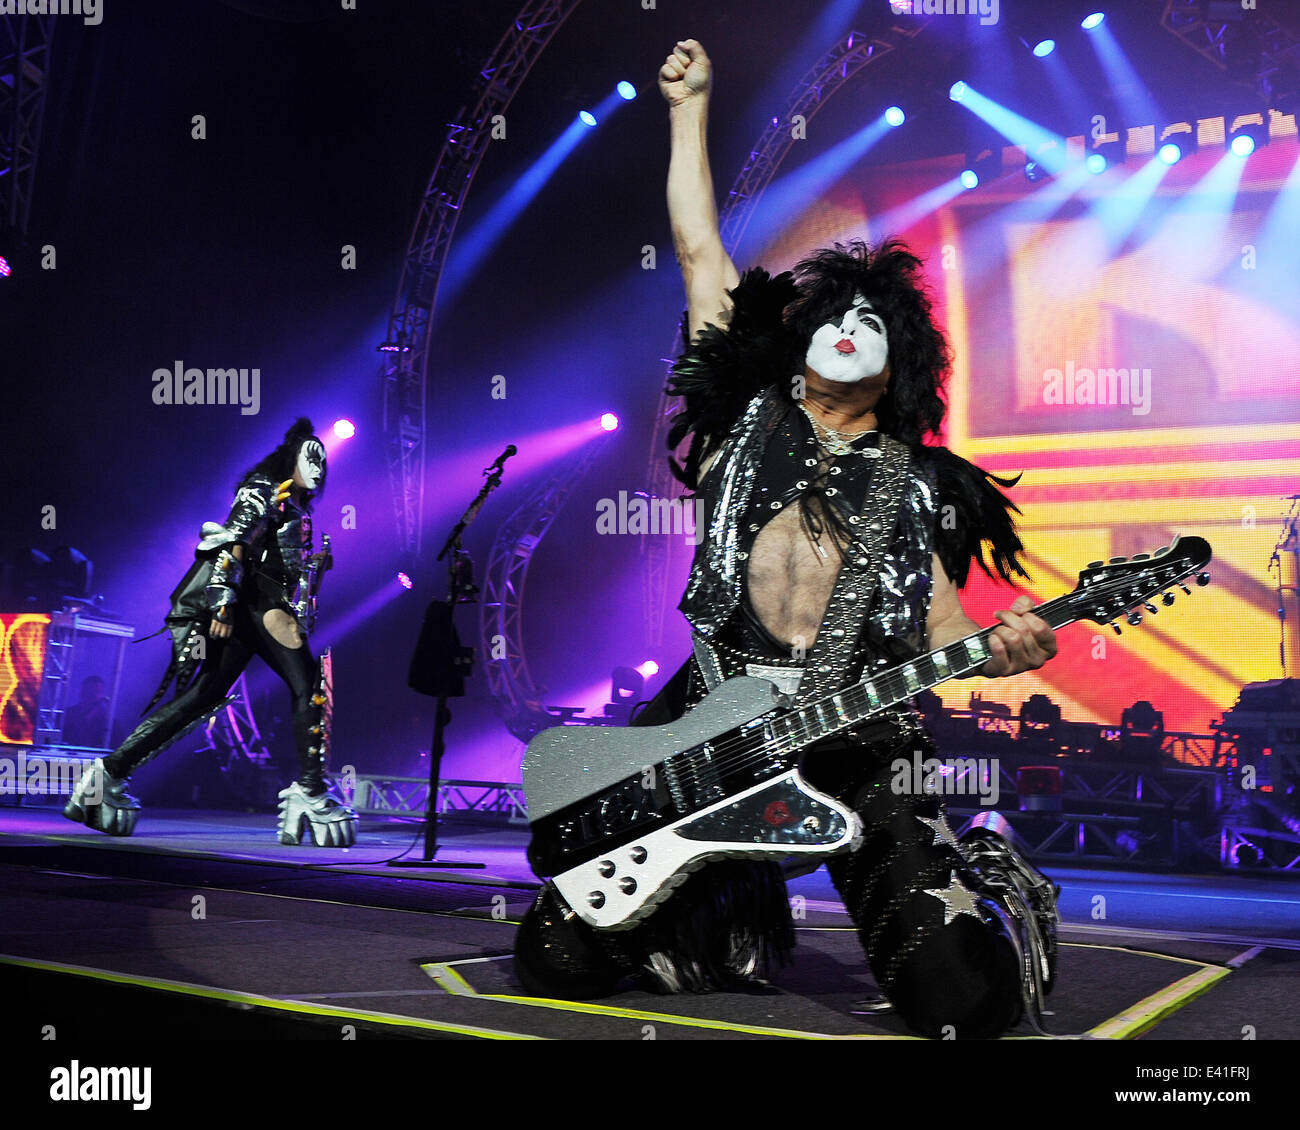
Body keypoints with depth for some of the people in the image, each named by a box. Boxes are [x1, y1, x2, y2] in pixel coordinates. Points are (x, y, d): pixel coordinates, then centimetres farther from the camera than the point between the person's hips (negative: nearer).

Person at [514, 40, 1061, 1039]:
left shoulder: (914, 487, 13)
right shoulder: (748, 419, 12)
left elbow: (941, 629, 11)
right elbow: (699, 249, 13)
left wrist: (1006, 649, -12)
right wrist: (691, 107, 18)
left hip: (857, 752, -1)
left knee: (965, 1000, -18)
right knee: (558, 959, -3)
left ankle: (993, 876, 21)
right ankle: (739, 920, 26)